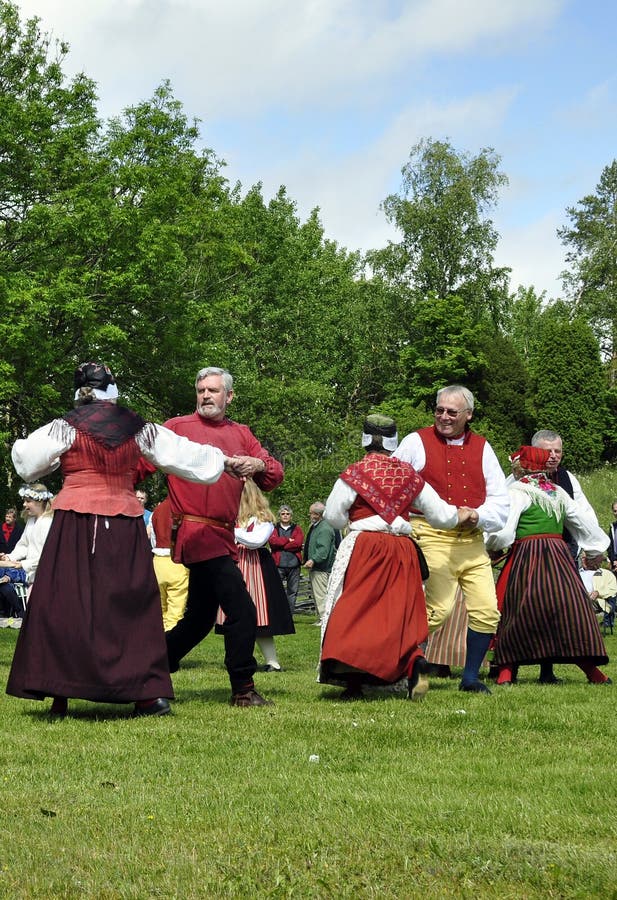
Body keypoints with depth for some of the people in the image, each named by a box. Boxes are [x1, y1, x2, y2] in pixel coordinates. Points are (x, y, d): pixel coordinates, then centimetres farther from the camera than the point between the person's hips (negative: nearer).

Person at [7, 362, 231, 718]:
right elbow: (182, 453, 14)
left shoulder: (65, 428, -1)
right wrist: (223, 461, 29)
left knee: (66, 605, 1)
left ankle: (60, 695, -3)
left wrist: (20, 445, 27)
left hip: (77, 523, -2)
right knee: (132, 607, 7)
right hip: (126, 526, 2)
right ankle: (151, 692, 5)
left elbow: (26, 461, 4)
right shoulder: (138, 429, 6)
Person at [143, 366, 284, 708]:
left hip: (222, 536, 7)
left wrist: (259, 465, -11)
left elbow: (275, 476, 12)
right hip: (196, 533, -7)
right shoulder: (178, 427, 1)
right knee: (241, 610, -14)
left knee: (200, 617, 15)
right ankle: (243, 689, -6)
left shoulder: (241, 434, 17)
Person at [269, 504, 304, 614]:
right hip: (278, 564, -1)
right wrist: (288, 540, -8)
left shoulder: (297, 529, 13)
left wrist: (280, 545, -7)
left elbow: (298, 543, -6)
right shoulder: (274, 528, 12)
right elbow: (273, 541, -9)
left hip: (294, 564, 2)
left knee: (292, 591, 4)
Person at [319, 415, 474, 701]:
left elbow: (333, 516, -3)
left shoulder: (355, 472, -3)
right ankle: (415, 663, -15)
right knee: (399, 613, 10)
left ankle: (352, 683, -7)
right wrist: (460, 516, 31)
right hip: (402, 550, 3)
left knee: (353, 612, 0)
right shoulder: (409, 474, 6)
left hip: (363, 548, -3)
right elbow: (441, 514, 10)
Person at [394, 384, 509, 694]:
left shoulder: (481, 448, 14)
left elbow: (500, 501, 13)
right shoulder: (416, 442, 4)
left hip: (472, 542, 5)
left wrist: (479, 516, -6)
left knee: (487, 610, 0)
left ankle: (470, 677, 16)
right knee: (439, 607, -20)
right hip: (432, 538, -5)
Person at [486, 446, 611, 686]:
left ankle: (506, 671, -1)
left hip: (526, 556, -4)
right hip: (559, 556, 5)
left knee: (517, 614, 3)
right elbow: (588, 524, 20)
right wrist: (596, 548, 37)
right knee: (569, 609, 5)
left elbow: (503, 533, -12)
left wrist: (490, 548, 7)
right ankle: (592, 670, 4)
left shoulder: (517, 491, -3)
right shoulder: (558, 493, 15)